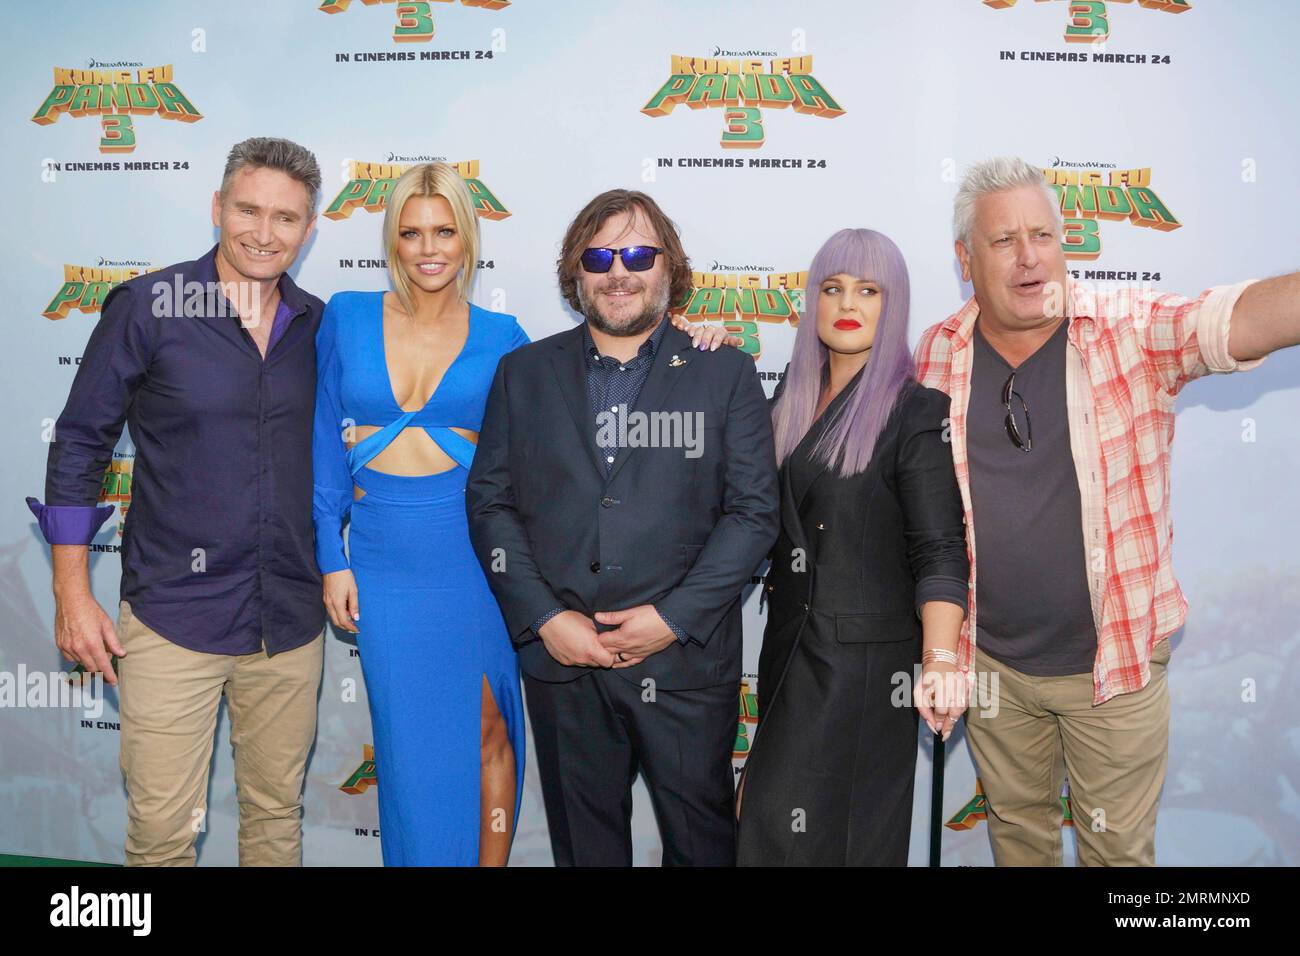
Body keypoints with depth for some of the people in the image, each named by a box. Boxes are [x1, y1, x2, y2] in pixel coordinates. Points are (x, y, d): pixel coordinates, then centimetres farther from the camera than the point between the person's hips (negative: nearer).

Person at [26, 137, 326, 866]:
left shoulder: (317, 324, 5)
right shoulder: (148, 306, -6)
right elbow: (79, 445, -2)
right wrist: (73, 595, -4)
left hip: (292, 622, 4)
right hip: (174, 616, -3)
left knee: (278, 815, 15)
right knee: (161, 829, 1)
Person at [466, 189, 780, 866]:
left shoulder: (724, 373, 3)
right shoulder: (523, 372, 8)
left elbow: (754, 510, -3)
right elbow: (489, 502, 4)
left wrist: (674, 618, -11)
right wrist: (545, 618, -7)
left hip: (686, 660, -1)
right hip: (559, 658, 2)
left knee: (700, 838, 10)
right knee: (582, 838, 15)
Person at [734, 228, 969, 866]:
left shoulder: (915, 412, -10)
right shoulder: (793, 400, 8)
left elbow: (939, 551, -15)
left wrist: (941, 660, -30)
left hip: (866, 662, -6)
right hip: (790, 647, 6)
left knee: (842, 833, 1)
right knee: (770, 824, 14)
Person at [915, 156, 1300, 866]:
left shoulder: (1132, 331, -12)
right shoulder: (937, 354, -4)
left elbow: (1240, 317, -30)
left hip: (1116, 659, -2)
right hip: (990, 657, 2)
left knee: (1118, 846, 14)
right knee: (1016, 826, 22)